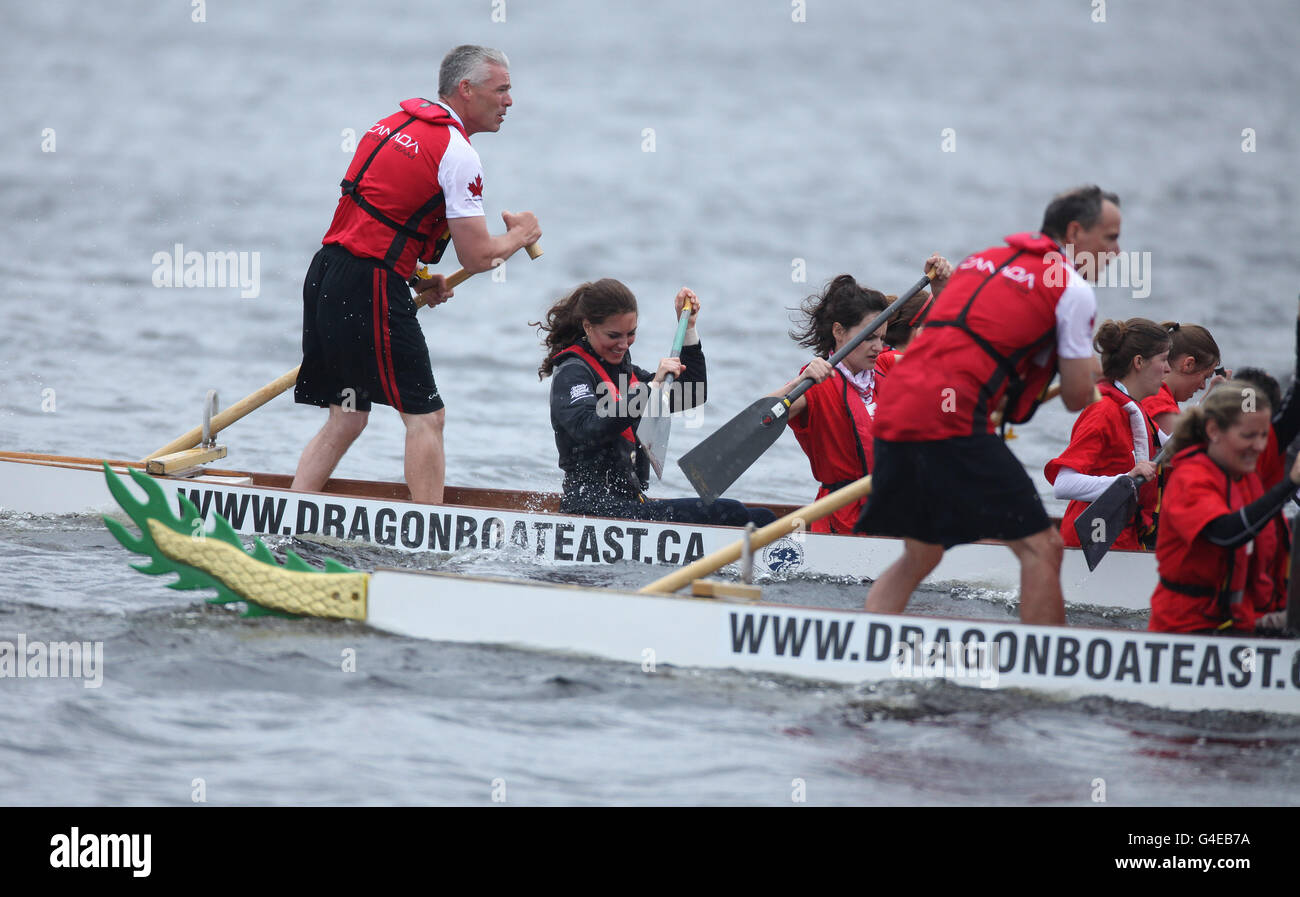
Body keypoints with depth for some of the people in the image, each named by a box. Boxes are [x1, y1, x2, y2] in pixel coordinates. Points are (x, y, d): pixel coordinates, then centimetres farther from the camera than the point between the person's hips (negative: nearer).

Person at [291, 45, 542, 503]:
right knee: (425, 416, -2)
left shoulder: (396, 121, 17)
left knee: (347, 419, 15)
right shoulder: (456, 152, -11)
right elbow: (477, 256, -10)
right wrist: (520, 235, 9)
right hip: (370, 291, -9)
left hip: (324, 275, 9)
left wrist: (417, 277, 21)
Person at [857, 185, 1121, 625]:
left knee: (920, 555, 21)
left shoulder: (982, 260, 25)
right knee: (1041, 549, -2)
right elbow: (1078, 398, 6)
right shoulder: (1072, 289, 4)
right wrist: (1087, 361, 27)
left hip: (891, 407, 8)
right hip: (951, 421, -8)